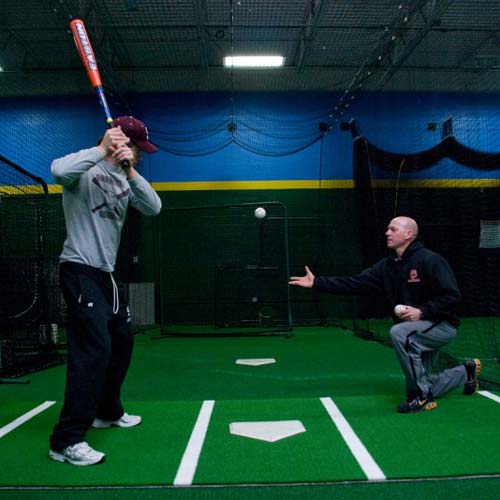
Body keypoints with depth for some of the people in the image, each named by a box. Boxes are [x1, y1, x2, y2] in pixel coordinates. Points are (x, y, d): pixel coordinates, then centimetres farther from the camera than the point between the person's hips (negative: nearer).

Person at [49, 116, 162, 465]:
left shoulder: (124, 178, 12)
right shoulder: (85, 170, -11)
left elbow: (153, 208, -3)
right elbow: (59, 170, -35)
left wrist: (130, 171, -15)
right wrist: (103, 150, -27)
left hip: (107, 273, 9)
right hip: (80, 270, -9)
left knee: (122, 340, 17)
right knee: (94, 347, -17)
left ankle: (107, 411, 35)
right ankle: (66, 440, -10)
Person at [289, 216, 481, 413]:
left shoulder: (430, 260, -17)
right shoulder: (387, 266, 2)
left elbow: (452, 297, -20)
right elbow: (354, 283, -5)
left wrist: (422, 312, -29)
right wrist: (316, 282, -13)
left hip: (442, 326, -7)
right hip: (420, 330, 7)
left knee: (398, 333, -33)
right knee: (425, 387, 13)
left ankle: (421, 396, -18)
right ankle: (466, 371, 41)